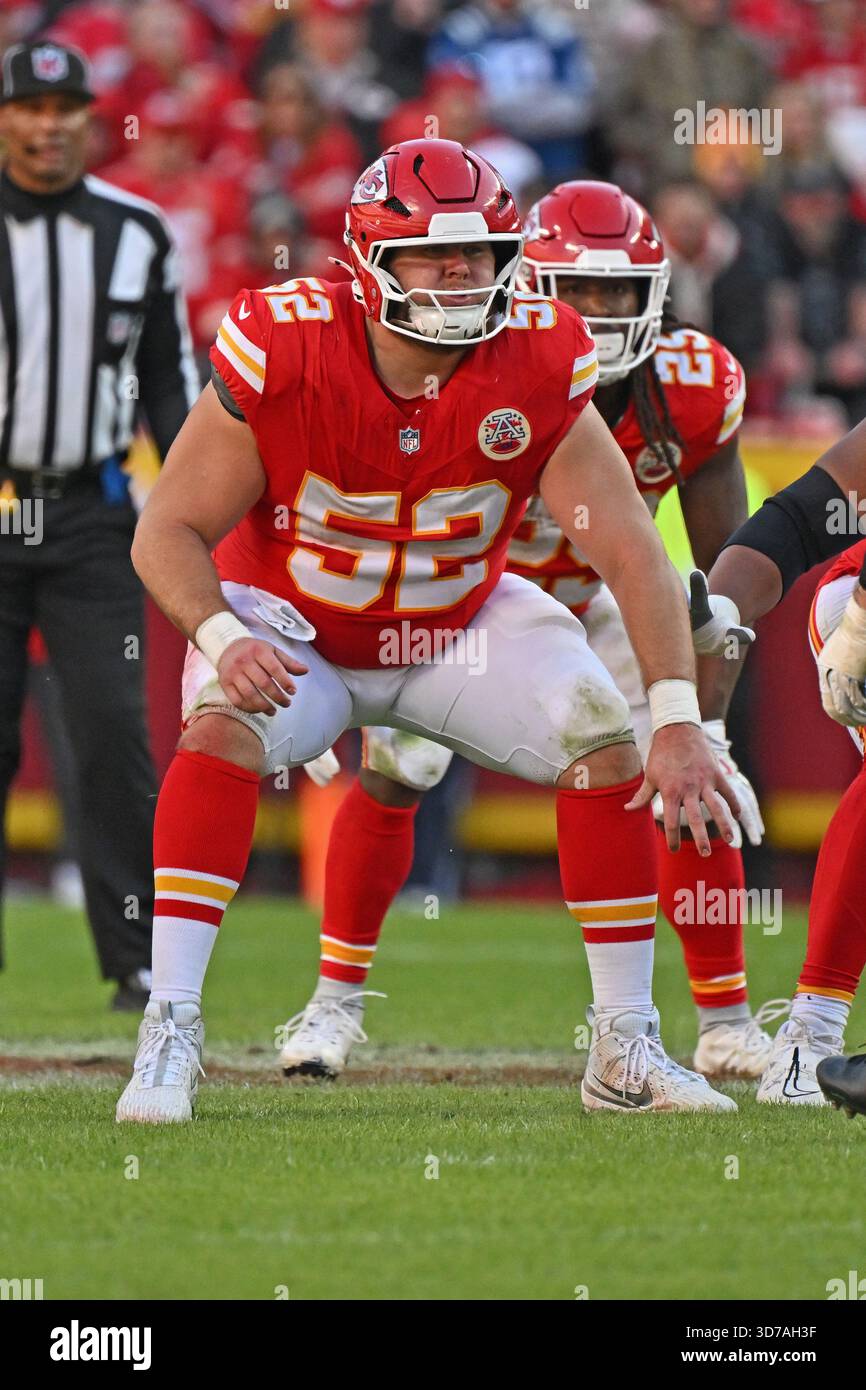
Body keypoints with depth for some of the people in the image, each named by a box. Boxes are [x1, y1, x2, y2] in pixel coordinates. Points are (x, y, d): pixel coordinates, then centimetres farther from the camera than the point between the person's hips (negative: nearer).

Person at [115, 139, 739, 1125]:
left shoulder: (538, 369, -22)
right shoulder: (283, 354, -27)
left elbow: (631, 553, -23)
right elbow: (170, 532, -20)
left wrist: (677, 722, -33)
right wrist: (223, 639, -40)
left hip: (460, 621, 3)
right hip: (293, 622, -2)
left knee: (610, 752, -14)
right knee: (224, 732, -32)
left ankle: (626, 1050, -2)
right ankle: (168, 1034, -30)